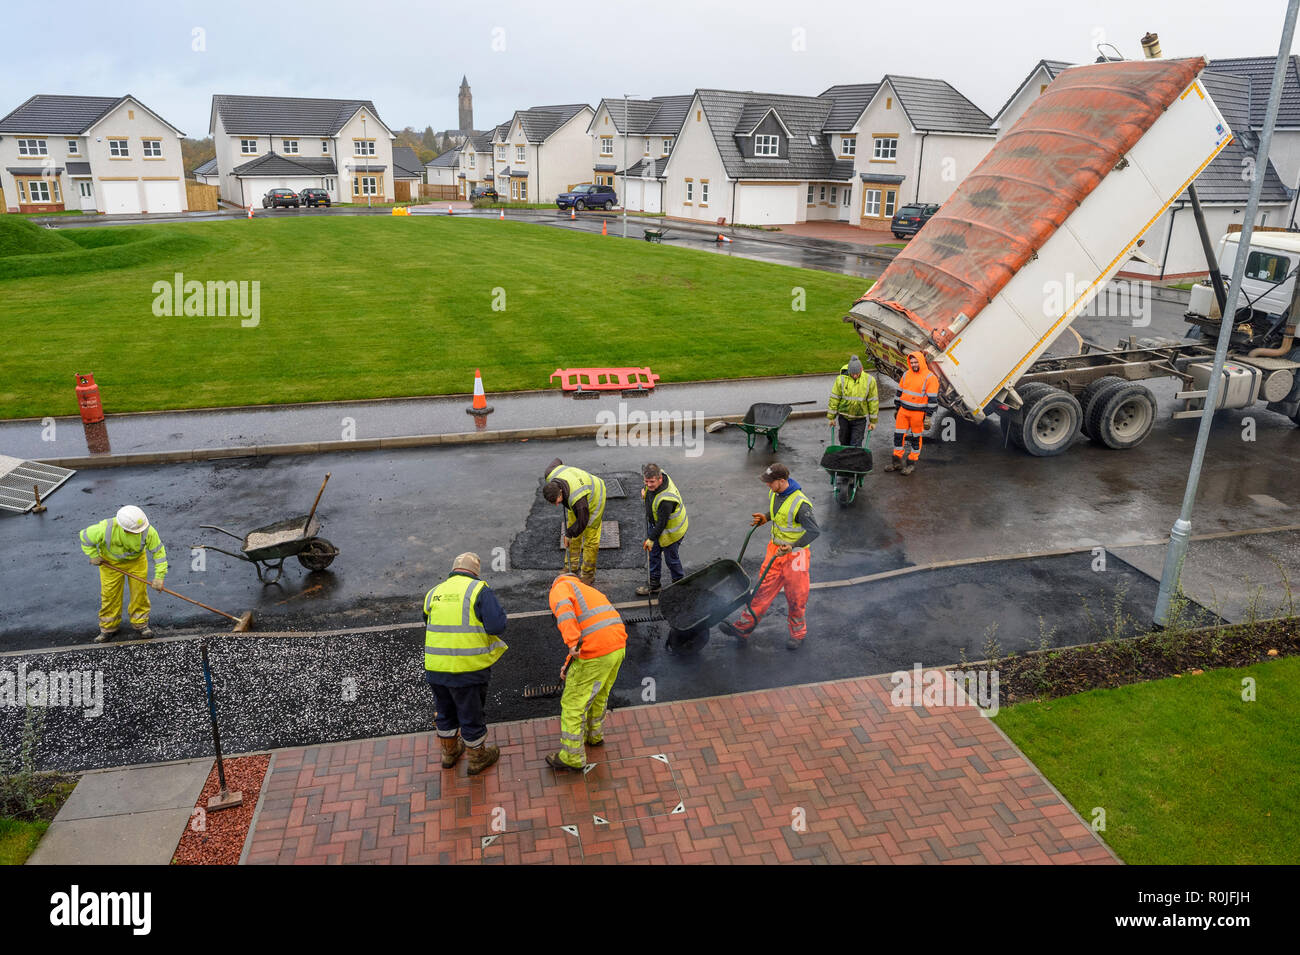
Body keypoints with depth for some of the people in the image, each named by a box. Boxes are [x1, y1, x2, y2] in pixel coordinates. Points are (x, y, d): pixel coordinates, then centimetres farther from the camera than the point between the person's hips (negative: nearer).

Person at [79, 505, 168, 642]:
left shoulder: (148, 531, -34)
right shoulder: (106, 529, -36)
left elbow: (158, 551, -22)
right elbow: (85, 537, -15)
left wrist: (159, 577, -24)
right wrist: (93, 556, -10)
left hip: (136, 560, 1)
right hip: (110, 562, 0)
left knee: (139, 592, 1)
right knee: (110, 594, 5)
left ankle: (140, 624, 19)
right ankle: (108, 628, 24)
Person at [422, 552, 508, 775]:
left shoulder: (433, 594, 8)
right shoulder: (479, 590, -10)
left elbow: (429, 628, 17)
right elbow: (497, 625, -18)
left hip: (435, 668, 5)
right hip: (468, 668, -5)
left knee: (446, 711, 25)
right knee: (471, 714, 13)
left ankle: (449, 752, 44)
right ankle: (478, 758, 31)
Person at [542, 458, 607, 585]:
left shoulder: (576, 498, -45)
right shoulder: (550, 474, -28)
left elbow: (582, 521, -30)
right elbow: (557, 461, -2)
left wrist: (568, 534, -14)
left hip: (593, 499, -7)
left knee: (590, 538, -1)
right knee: (574, 536, 12)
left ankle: (588, 574, 11)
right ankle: (571, 567, 25)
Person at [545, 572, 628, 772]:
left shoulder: (560, 588, 4)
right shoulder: (589, 591, 29)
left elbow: (563, 608, -21)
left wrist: (572, 643, -29)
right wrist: (569, 664, 26)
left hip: (595, 654, -8)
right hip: (618, 648, 8)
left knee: (573, 703, 8)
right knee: (599, 695, 30)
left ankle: (572, 758, 18)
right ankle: (594, 735, 51)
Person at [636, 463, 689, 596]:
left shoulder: (666, 500, -42)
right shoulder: (660, 475, -18)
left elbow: (662, 523, -31)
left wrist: (651, 539, -22)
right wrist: (645, 491, 8)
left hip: (671, 529, -9)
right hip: (655, 523, 9)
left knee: (671, 558, 11)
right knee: (653, 552, 19)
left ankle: (679, 582, 37)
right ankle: (654, 583, 35)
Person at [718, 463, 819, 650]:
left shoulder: (800, 503, -26)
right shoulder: (773, 493, -2)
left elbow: (814, 530, -24)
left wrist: (793, 546, -32)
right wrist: (766, 518, 2)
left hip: (795, 553, -7)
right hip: (775, 549, 7)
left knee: (796, 596, 8)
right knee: (763, 588, 9)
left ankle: (798, 633, 28)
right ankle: (743, 628, 11)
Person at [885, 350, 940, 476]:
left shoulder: (930, 377, -11)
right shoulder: (906, 374, 7)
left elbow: (933, 399, -13)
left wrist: (928, 417, -16)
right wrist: (896, 408, 17)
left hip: (918, 413, -5)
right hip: (903, 410, 5)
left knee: (915, 438, 6)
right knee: (898, 435, 7)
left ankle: (911, 463, 16)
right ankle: (897, 462, 19)